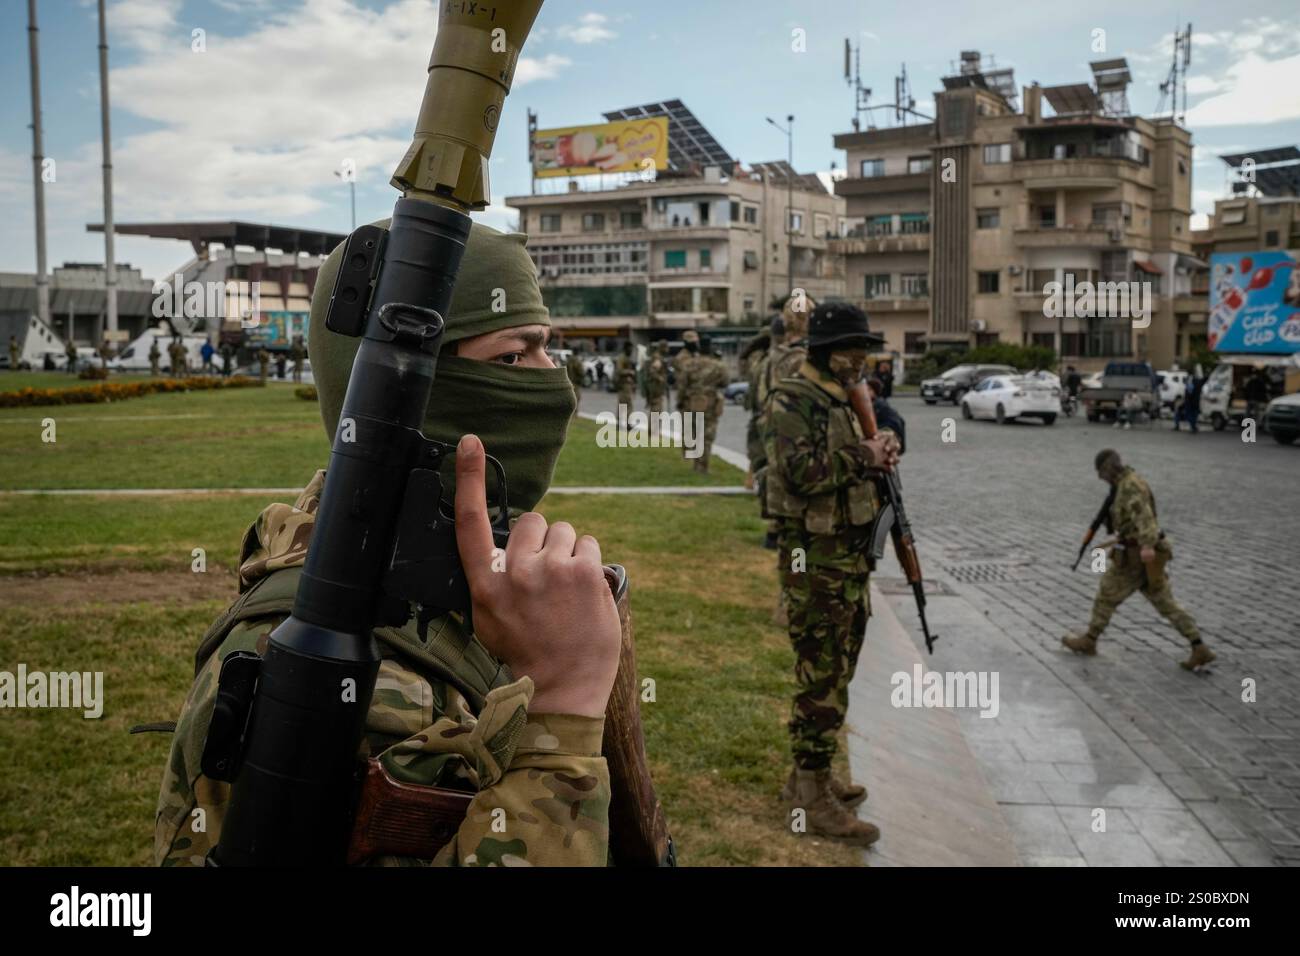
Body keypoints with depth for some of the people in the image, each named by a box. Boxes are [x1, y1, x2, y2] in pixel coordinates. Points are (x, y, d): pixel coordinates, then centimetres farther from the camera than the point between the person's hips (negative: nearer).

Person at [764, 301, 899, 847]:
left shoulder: (842, 399, 16)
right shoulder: (792, 401, -14)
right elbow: (803, 471, -25)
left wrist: (878, 454, 2)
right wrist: (863, 456, -16)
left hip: (851, 554, 10)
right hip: (815, 558, -10)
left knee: (835, 672, 16)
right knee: (822, 677, -5)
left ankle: (806, 777, 27)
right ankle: (814, 798, 3)